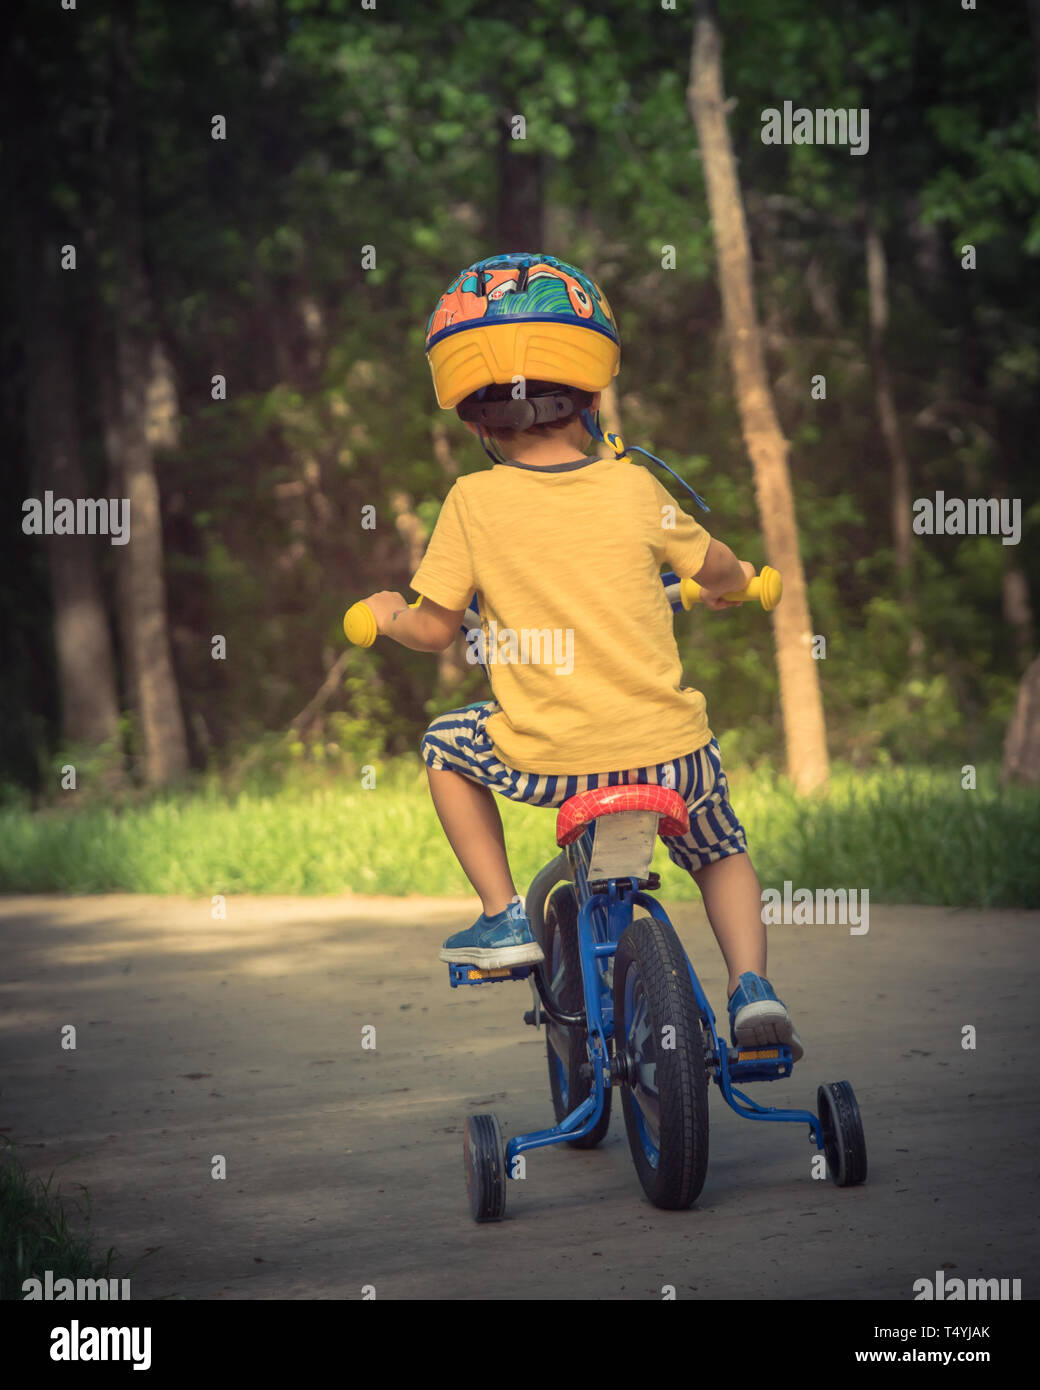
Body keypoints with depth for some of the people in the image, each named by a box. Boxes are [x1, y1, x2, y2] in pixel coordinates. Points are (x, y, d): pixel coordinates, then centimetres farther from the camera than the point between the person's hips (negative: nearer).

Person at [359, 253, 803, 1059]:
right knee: (721, 852, 29)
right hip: (669, 749, 2)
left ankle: (505, 917, 18)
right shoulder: (634, 488, 0)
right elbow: (718, 570, 15)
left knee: (446, 745, 28)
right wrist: (733, 584, 40)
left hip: (548, 762, -2)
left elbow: (434, 630, 2)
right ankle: (751, 984, 5)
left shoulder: (473, 503, -5)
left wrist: (385, 614, 25)